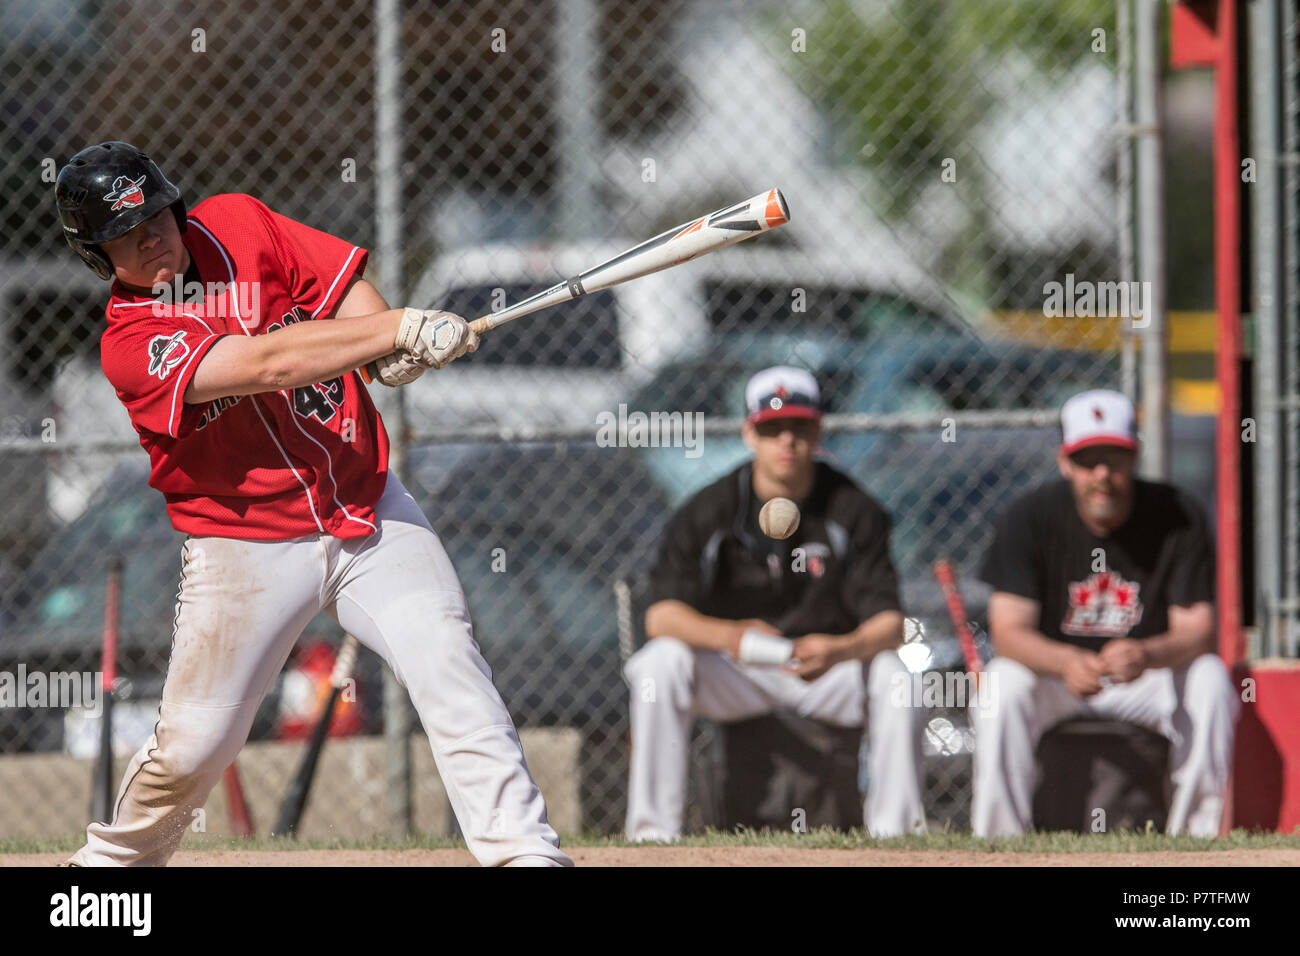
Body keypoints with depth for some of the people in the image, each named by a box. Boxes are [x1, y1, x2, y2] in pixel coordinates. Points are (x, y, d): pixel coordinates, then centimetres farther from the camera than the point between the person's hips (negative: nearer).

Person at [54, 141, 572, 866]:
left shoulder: (238, 225, 0)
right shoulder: (130, 348, -17)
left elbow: (342, 279, -2)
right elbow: (269, 364, -27)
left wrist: (392, 353, -24)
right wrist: (402, 328, -33)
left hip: (366, 503, 3)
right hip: (247, 549, -3)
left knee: (450, 665, -15)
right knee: (194, 745, 0)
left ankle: (525, 848, -17)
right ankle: (111, 860, 26)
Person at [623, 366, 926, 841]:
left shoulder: (853, 511, -10)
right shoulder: (707, 512, -10)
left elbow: (889, 623, -16)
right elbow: (662, 614, -18)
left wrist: (838, 651, -40)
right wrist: (730, 636, -40)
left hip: (826, 665, 0)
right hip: (730, 672, 0)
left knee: (893, 675, -30)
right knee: (660, 663, -29)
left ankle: (894, 830, -17)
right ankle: (652, 829, -25)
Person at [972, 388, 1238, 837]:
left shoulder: (1177, 518, -13)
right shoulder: (1031, 518, -14)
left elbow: (1197, 628, -19)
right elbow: (1008, 629, -20)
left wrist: (1146, 656, -43)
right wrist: (1067, 662, -42)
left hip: (1149, 681, 1)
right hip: (1055, 670, -1)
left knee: (1209, 679, -29)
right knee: (1003, 685, -32)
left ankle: (1196, 839, -21)